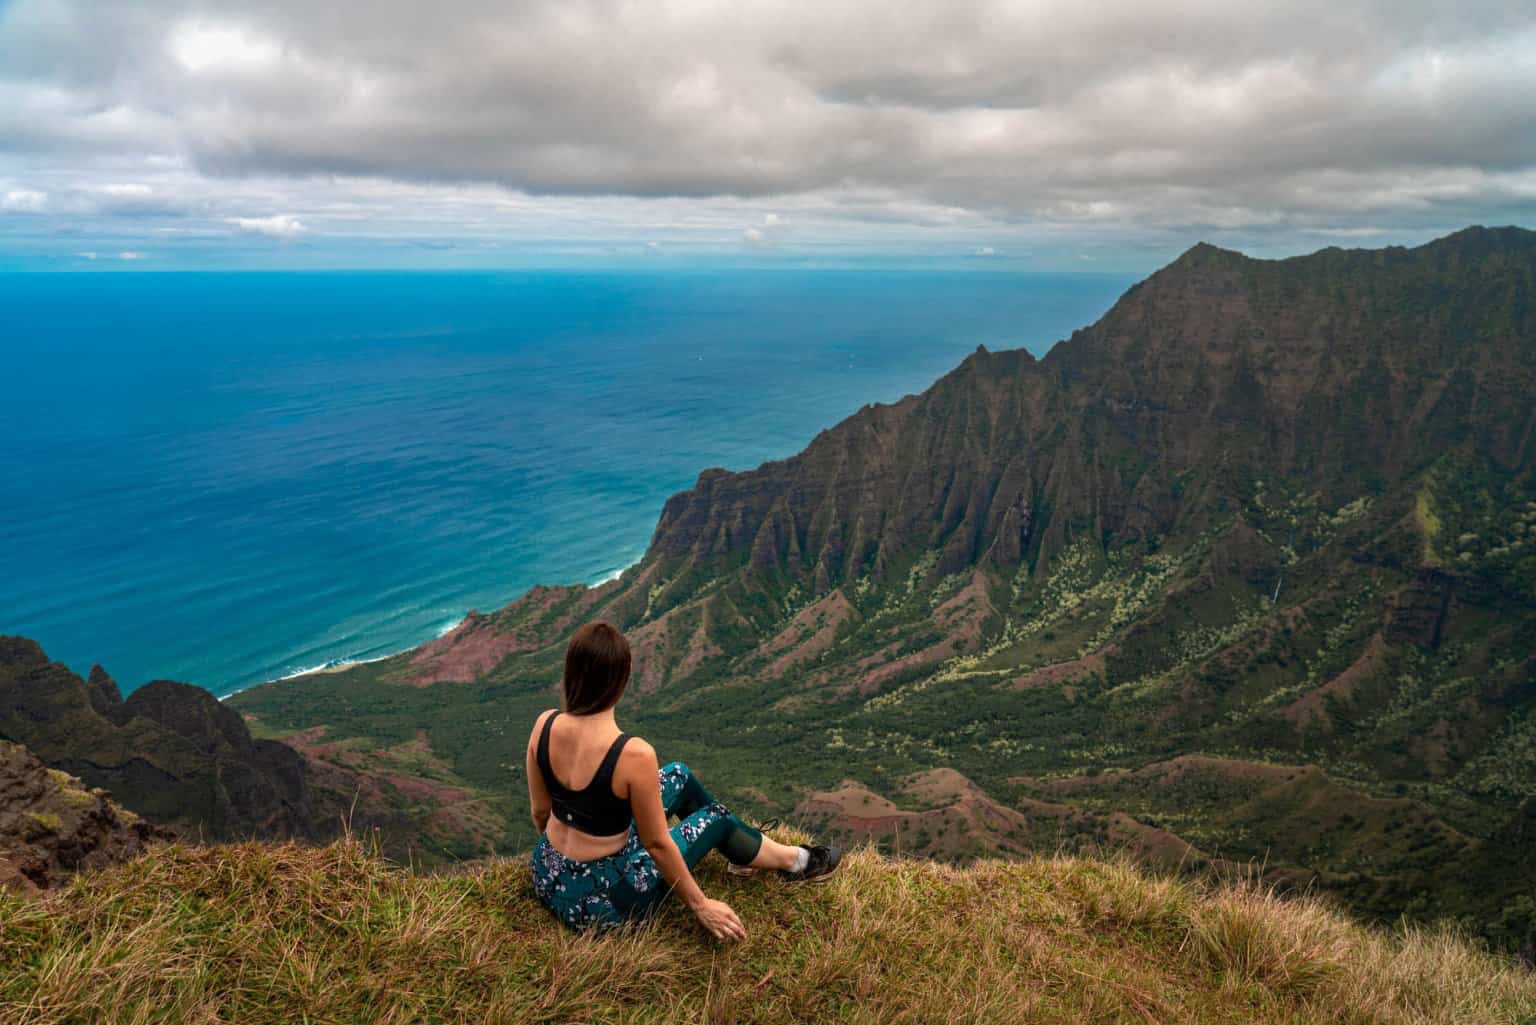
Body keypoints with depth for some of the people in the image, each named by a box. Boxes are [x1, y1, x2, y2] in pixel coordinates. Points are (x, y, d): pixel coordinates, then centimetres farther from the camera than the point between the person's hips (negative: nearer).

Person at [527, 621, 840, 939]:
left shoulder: (545, 725, -13)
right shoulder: (634, 755, -32)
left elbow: (540, 811, 1)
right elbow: (657, 844, -19)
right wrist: (700, 905, -4)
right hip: (599, 901, -6)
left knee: (679, 775, 19)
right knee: (715, 818, 15)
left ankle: (744, 850, 44)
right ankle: (794, 860, 43)